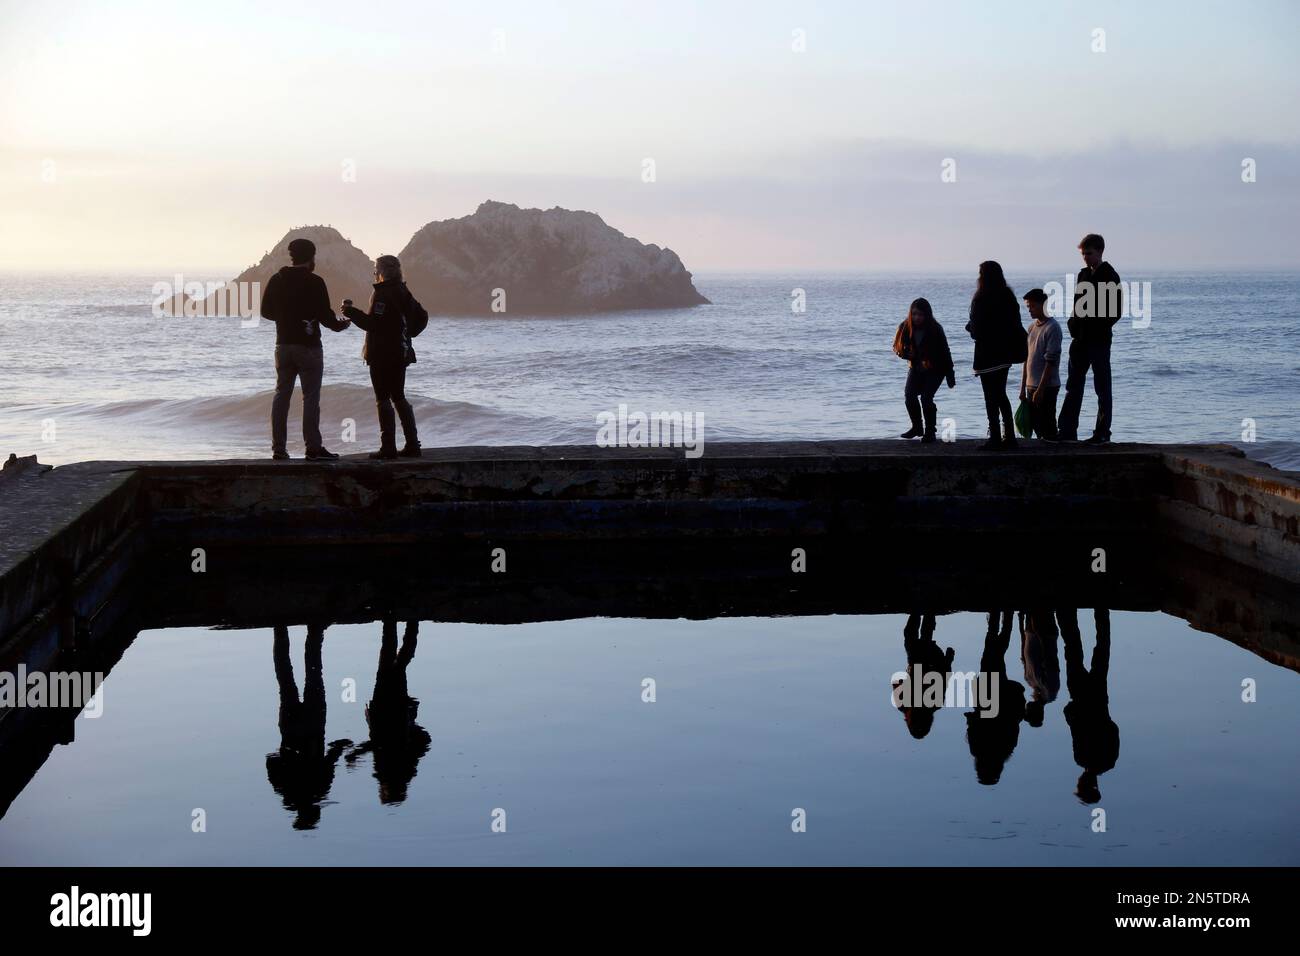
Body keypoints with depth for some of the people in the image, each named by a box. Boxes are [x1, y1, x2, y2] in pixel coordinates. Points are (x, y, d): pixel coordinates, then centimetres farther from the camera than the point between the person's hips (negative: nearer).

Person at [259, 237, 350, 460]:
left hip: (283, 345, 5)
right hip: (308, 346, -5)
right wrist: (339, 325, 10)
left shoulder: (276, 280, 6)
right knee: (311, 396, -3)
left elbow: (266, 311, 11)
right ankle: (313, 448, -5)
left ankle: (278, 448, 8)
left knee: (282, 394, 9)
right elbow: (325, 315, -11)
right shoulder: (314, 282, -11)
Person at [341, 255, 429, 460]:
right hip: (401, 353, 8)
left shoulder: (382, 294, -15)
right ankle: (412, 445, 13)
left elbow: (373, 324, -21)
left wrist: (351, 312, -12)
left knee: (383, 399, -4)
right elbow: (422, 317, 20)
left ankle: (388, 447, -7)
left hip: (382, 355, -8)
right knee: (399, 397, 14)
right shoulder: (403, 293, 12)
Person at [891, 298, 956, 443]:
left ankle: (930, 431, -3)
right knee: (909, 395, -12)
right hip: (915, 368, 4)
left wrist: (950, 376, -14)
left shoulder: (935, 330, -21)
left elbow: (945, 353, -15)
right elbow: (898, 348, 0)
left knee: (926, 398, -19)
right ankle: (917, 427, 9)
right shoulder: (905, 328, -13)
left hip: (935, 369, -4)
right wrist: (909, 354, -23)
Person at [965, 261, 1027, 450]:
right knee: (1001, 395, 17)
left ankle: (995, 438, -4)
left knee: (991, 397, -2)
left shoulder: (981, 299, -15)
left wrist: (969, 326, 5)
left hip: (987, 355, -7)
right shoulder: (1008, 297, 6)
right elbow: (1015, 325, 10)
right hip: (1004, 353, 7)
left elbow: (976, 329, -17)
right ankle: (1009, 436, 18)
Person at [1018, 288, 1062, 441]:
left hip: (1047, 388, -8)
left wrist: (1040, 390, -18)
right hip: (1031, 387, 8)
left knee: (1048, 431, -4)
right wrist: (1023, 388, 13)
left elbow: (1050, 362, -16)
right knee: (1035, 427, 10)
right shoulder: (1032, 328, 13)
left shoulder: (1052, 328, -11)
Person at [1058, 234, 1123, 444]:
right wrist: (1073, 324, 4)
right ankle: (1067, 431, 10)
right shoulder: (1083, 275, 13)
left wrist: (1099, 328, -14)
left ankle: (1102, 433, 4)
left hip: (1099, 340, -7)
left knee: (1102, 388, 0)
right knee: (1073, 386, 7)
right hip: (1080, 339, 7)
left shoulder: (1110, 277, -8)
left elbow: (1116, 310, -11)